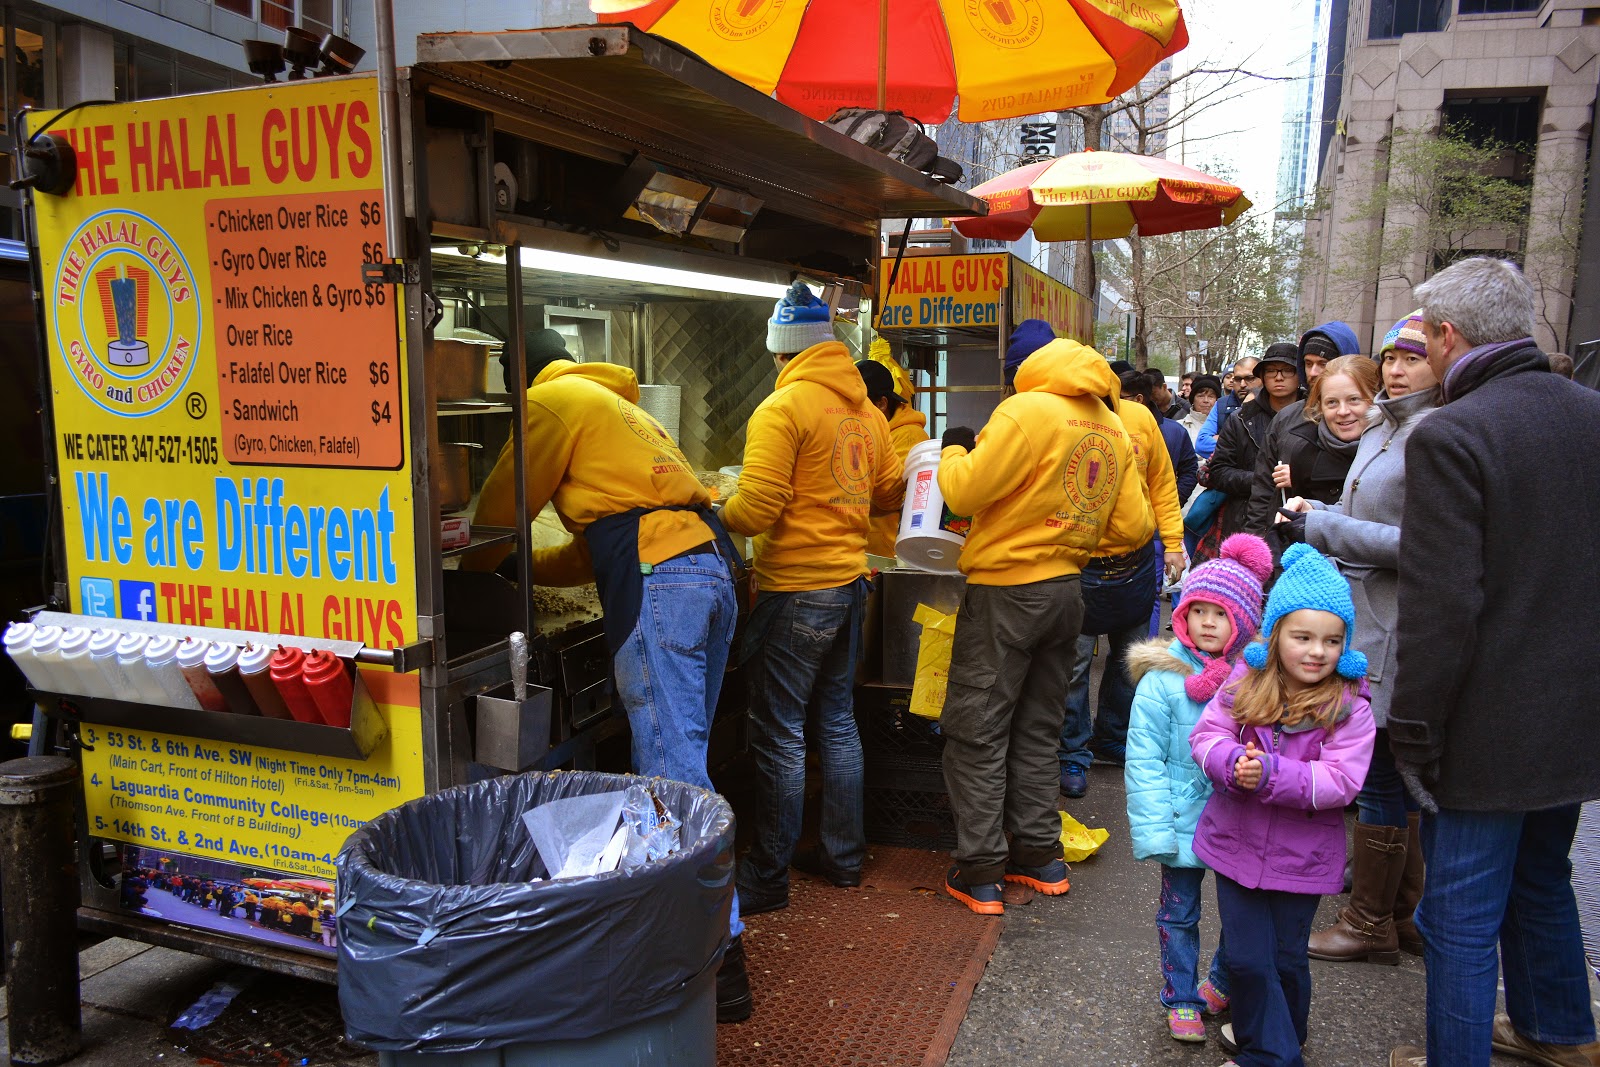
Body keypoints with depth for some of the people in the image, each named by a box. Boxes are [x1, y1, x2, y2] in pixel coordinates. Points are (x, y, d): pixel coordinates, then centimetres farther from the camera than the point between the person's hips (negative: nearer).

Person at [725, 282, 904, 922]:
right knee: (837, 720, 17)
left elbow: (756, 509, -18)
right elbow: (889, 492, 15)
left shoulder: (783, 407, -13)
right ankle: (844, 856, 28)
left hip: (796, 590, -8)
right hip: (850, 581, 8)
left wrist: (715, 514, 1)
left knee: (779, 733, 0)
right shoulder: (866, 410, 10)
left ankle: (768, 878, 9)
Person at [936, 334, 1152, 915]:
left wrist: (954, 450, 3)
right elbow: (1133, 526, 8)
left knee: (977, 735, 2)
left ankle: (980, 875, 7)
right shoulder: (1115, 431, 8)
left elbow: (965, 494, -16)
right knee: (1036, 731, 18)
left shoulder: (1027, 411, -13)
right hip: (1066, 590, 7)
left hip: (1006, 591, -7)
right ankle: (1040, 858, 26)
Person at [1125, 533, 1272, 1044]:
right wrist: (1155, 829, -16)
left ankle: (1223, 983, 42)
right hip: (1185, 821, -3)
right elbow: (1144, 759, -12)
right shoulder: (1163, 680, -13)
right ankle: (1181, 998, 32)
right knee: (1179, 913, 12)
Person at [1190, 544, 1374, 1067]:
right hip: (1237, 843, 2)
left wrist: (1272, 773, -31)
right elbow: (1206, 733, -5)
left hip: (1302, 859, -1)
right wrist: (1232, 763, -26)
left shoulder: (1349, 708, -14)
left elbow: (1340, 782, -20)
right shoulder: (1244, 684, -7)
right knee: (1247, 957, 6)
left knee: (1287, 960, 16)